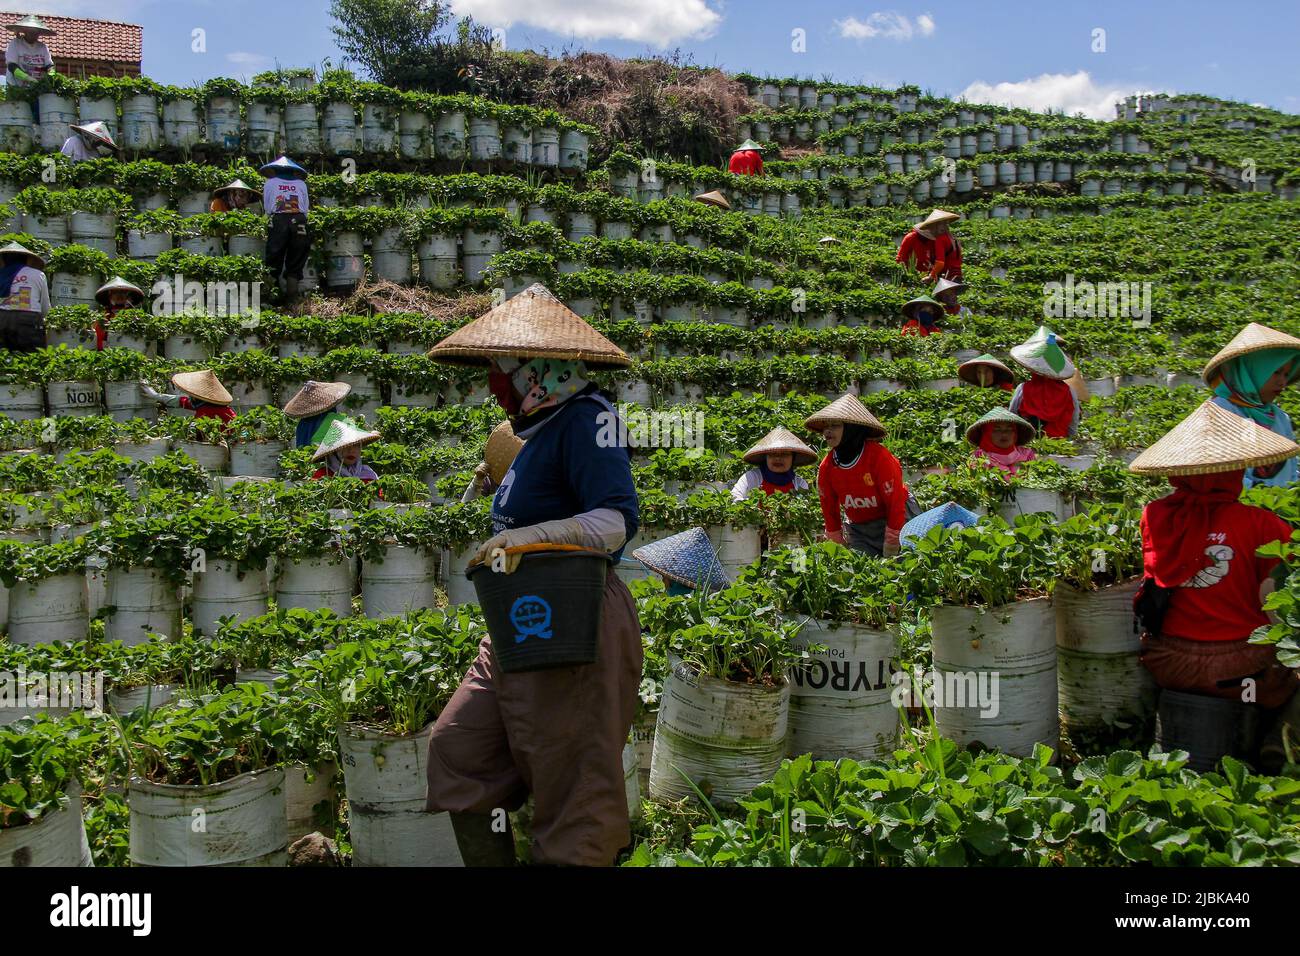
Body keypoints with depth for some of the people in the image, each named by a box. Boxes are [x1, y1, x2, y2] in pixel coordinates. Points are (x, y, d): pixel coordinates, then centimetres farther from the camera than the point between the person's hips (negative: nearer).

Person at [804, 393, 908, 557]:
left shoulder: (879, 457, -22)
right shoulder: (826, 466, -8)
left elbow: (895, 502, -17)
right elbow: (829, 508, 5)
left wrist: (891, 547, -14)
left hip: (889, 521, -4)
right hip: (857, 529, 4)